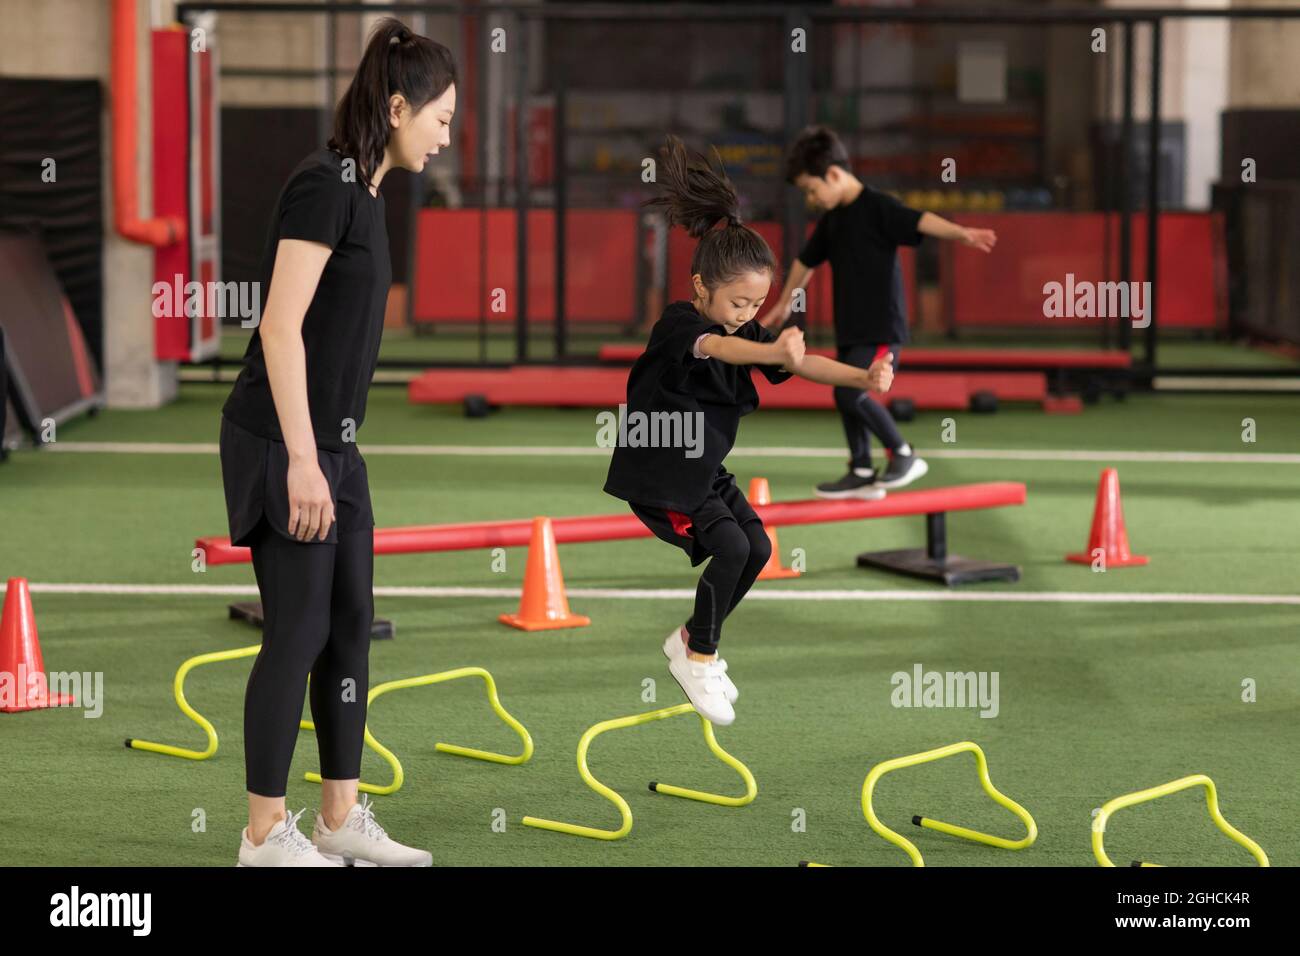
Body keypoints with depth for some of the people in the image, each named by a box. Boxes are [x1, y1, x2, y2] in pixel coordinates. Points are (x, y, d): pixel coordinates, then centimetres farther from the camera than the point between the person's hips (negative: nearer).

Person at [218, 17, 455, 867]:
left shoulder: (365, 191, 11)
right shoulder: (324, 185, -16)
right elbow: (281, 327, -21)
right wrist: (301, 462, -22)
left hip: (334, 446, 9)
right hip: (283, 446, -9)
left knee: (351, 627, 11)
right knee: (299, 632, -4)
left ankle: (341, 821, 19)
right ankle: (265, 836, 5)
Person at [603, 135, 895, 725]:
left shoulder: (744, 331, 1)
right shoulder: (677, 325, -22)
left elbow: (802, 364, -11)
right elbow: (715, 347, -45)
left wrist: (862, 377, -30)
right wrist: (775, 352, -65)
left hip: (705, 470, 8)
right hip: (657, 474, -8)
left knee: (758, 548, 3)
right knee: (730, 547, -20)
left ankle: (691, 641, 22)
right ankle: (699, 657, -1)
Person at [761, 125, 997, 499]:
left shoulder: (876, 207, -14)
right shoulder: (832, 219, 12)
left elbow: (920, 221, -30)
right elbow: (807, 261, 26)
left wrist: (961, 233, -48)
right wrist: (784, 304, 38)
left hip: (881, 327, -9)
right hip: (850, 327, 9)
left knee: (852, 394, -16)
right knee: (845, 397, 9)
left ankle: (905, 456, 0)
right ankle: (862, 473, 19)